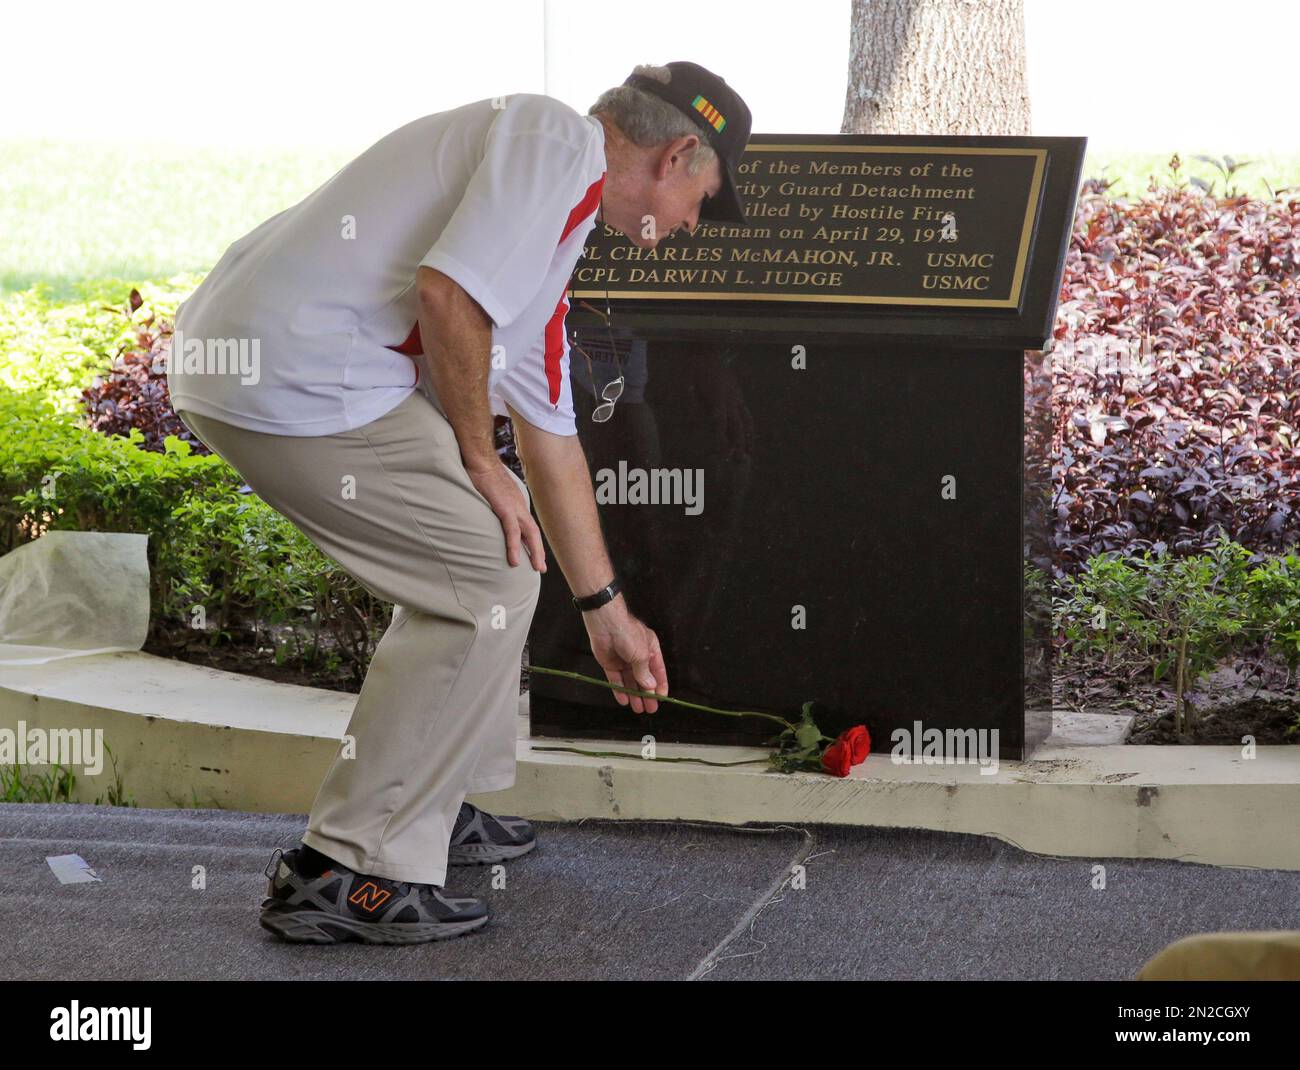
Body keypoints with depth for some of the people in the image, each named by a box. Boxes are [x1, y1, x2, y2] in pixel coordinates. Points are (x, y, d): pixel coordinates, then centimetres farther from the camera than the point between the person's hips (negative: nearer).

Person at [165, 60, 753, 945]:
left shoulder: (560, 217, 26)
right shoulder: (559, 141, -5)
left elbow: (551, 435, 32)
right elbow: (447, 292, -20)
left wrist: (606, 611, 36)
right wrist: (478, 455, -6)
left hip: (238, 360, 10)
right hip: (297, 379, -10)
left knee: (465, 552, 24)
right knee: (490, 574, -3)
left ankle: (428, 812, 31)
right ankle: (344, 869, -2)